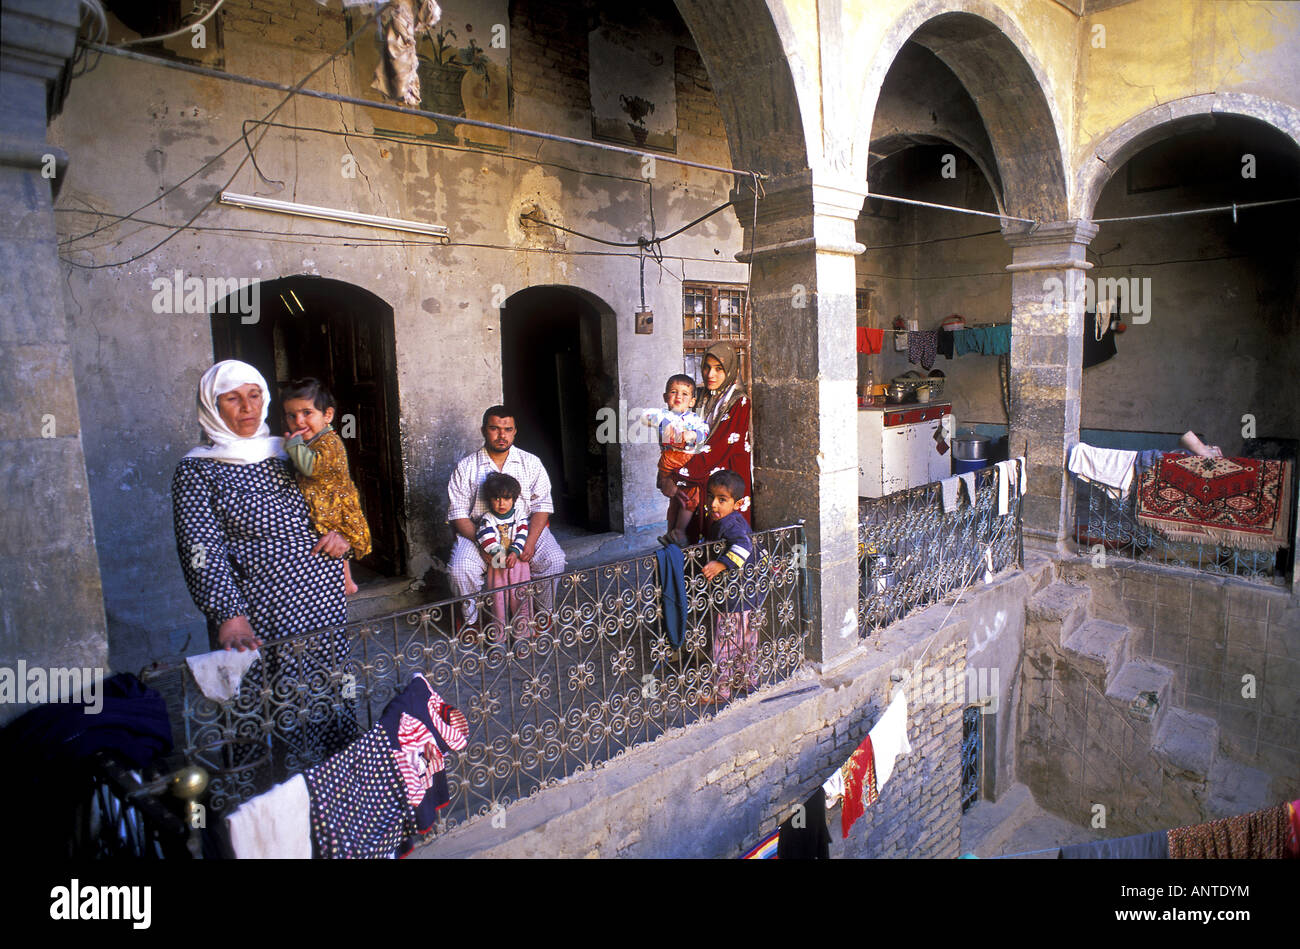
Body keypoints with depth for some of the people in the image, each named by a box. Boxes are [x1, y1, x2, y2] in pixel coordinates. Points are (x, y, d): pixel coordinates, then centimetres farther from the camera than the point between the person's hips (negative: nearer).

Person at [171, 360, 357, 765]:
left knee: (332, 711, 10)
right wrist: (229, 616, -24)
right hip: (259, 619, -4)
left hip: (324, 605, 4)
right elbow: (202, 550, -11)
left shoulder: (286, 455, 13)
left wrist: (339, 537, 2)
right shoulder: (196, 470, -1)